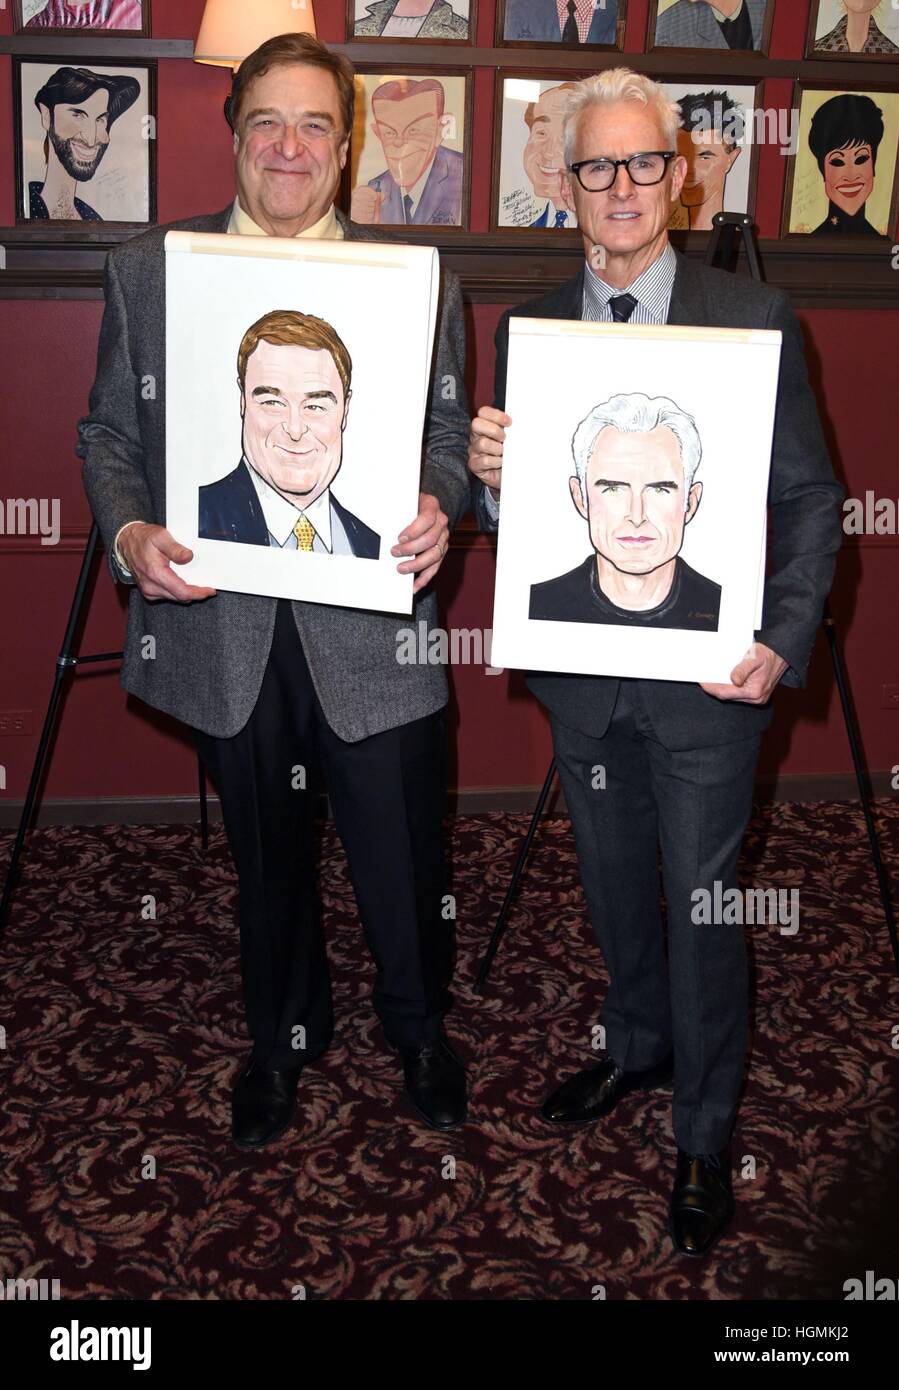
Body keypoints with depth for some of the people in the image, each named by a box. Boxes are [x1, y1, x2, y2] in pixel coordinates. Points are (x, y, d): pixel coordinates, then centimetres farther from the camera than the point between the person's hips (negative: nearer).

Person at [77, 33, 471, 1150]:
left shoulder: (420, 282, 2)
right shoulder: (146, 271, 3)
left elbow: (449, 435, 3)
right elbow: (110, 434, 5)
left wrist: (436, 509, -19)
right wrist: (129, 533, -14)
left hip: (372, 627, -1)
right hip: (221, 627, 1)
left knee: (401, 860, 10)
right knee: (266, 858, 19)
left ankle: (418, 1029, 39)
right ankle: (282, 1038, 43)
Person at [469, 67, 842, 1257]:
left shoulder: (753, 318, -7)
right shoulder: (528, 329, 3)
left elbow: (811, 498, -5)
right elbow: (513, 512, 5)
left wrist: (785, 643, -18)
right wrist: (491, 479, -19)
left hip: (704, 670, -3)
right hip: (580, 667, 4)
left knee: (703, 904, 7)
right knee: (614, 882, 21)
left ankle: (705, 1135, 26)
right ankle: (637, 1044, 46)